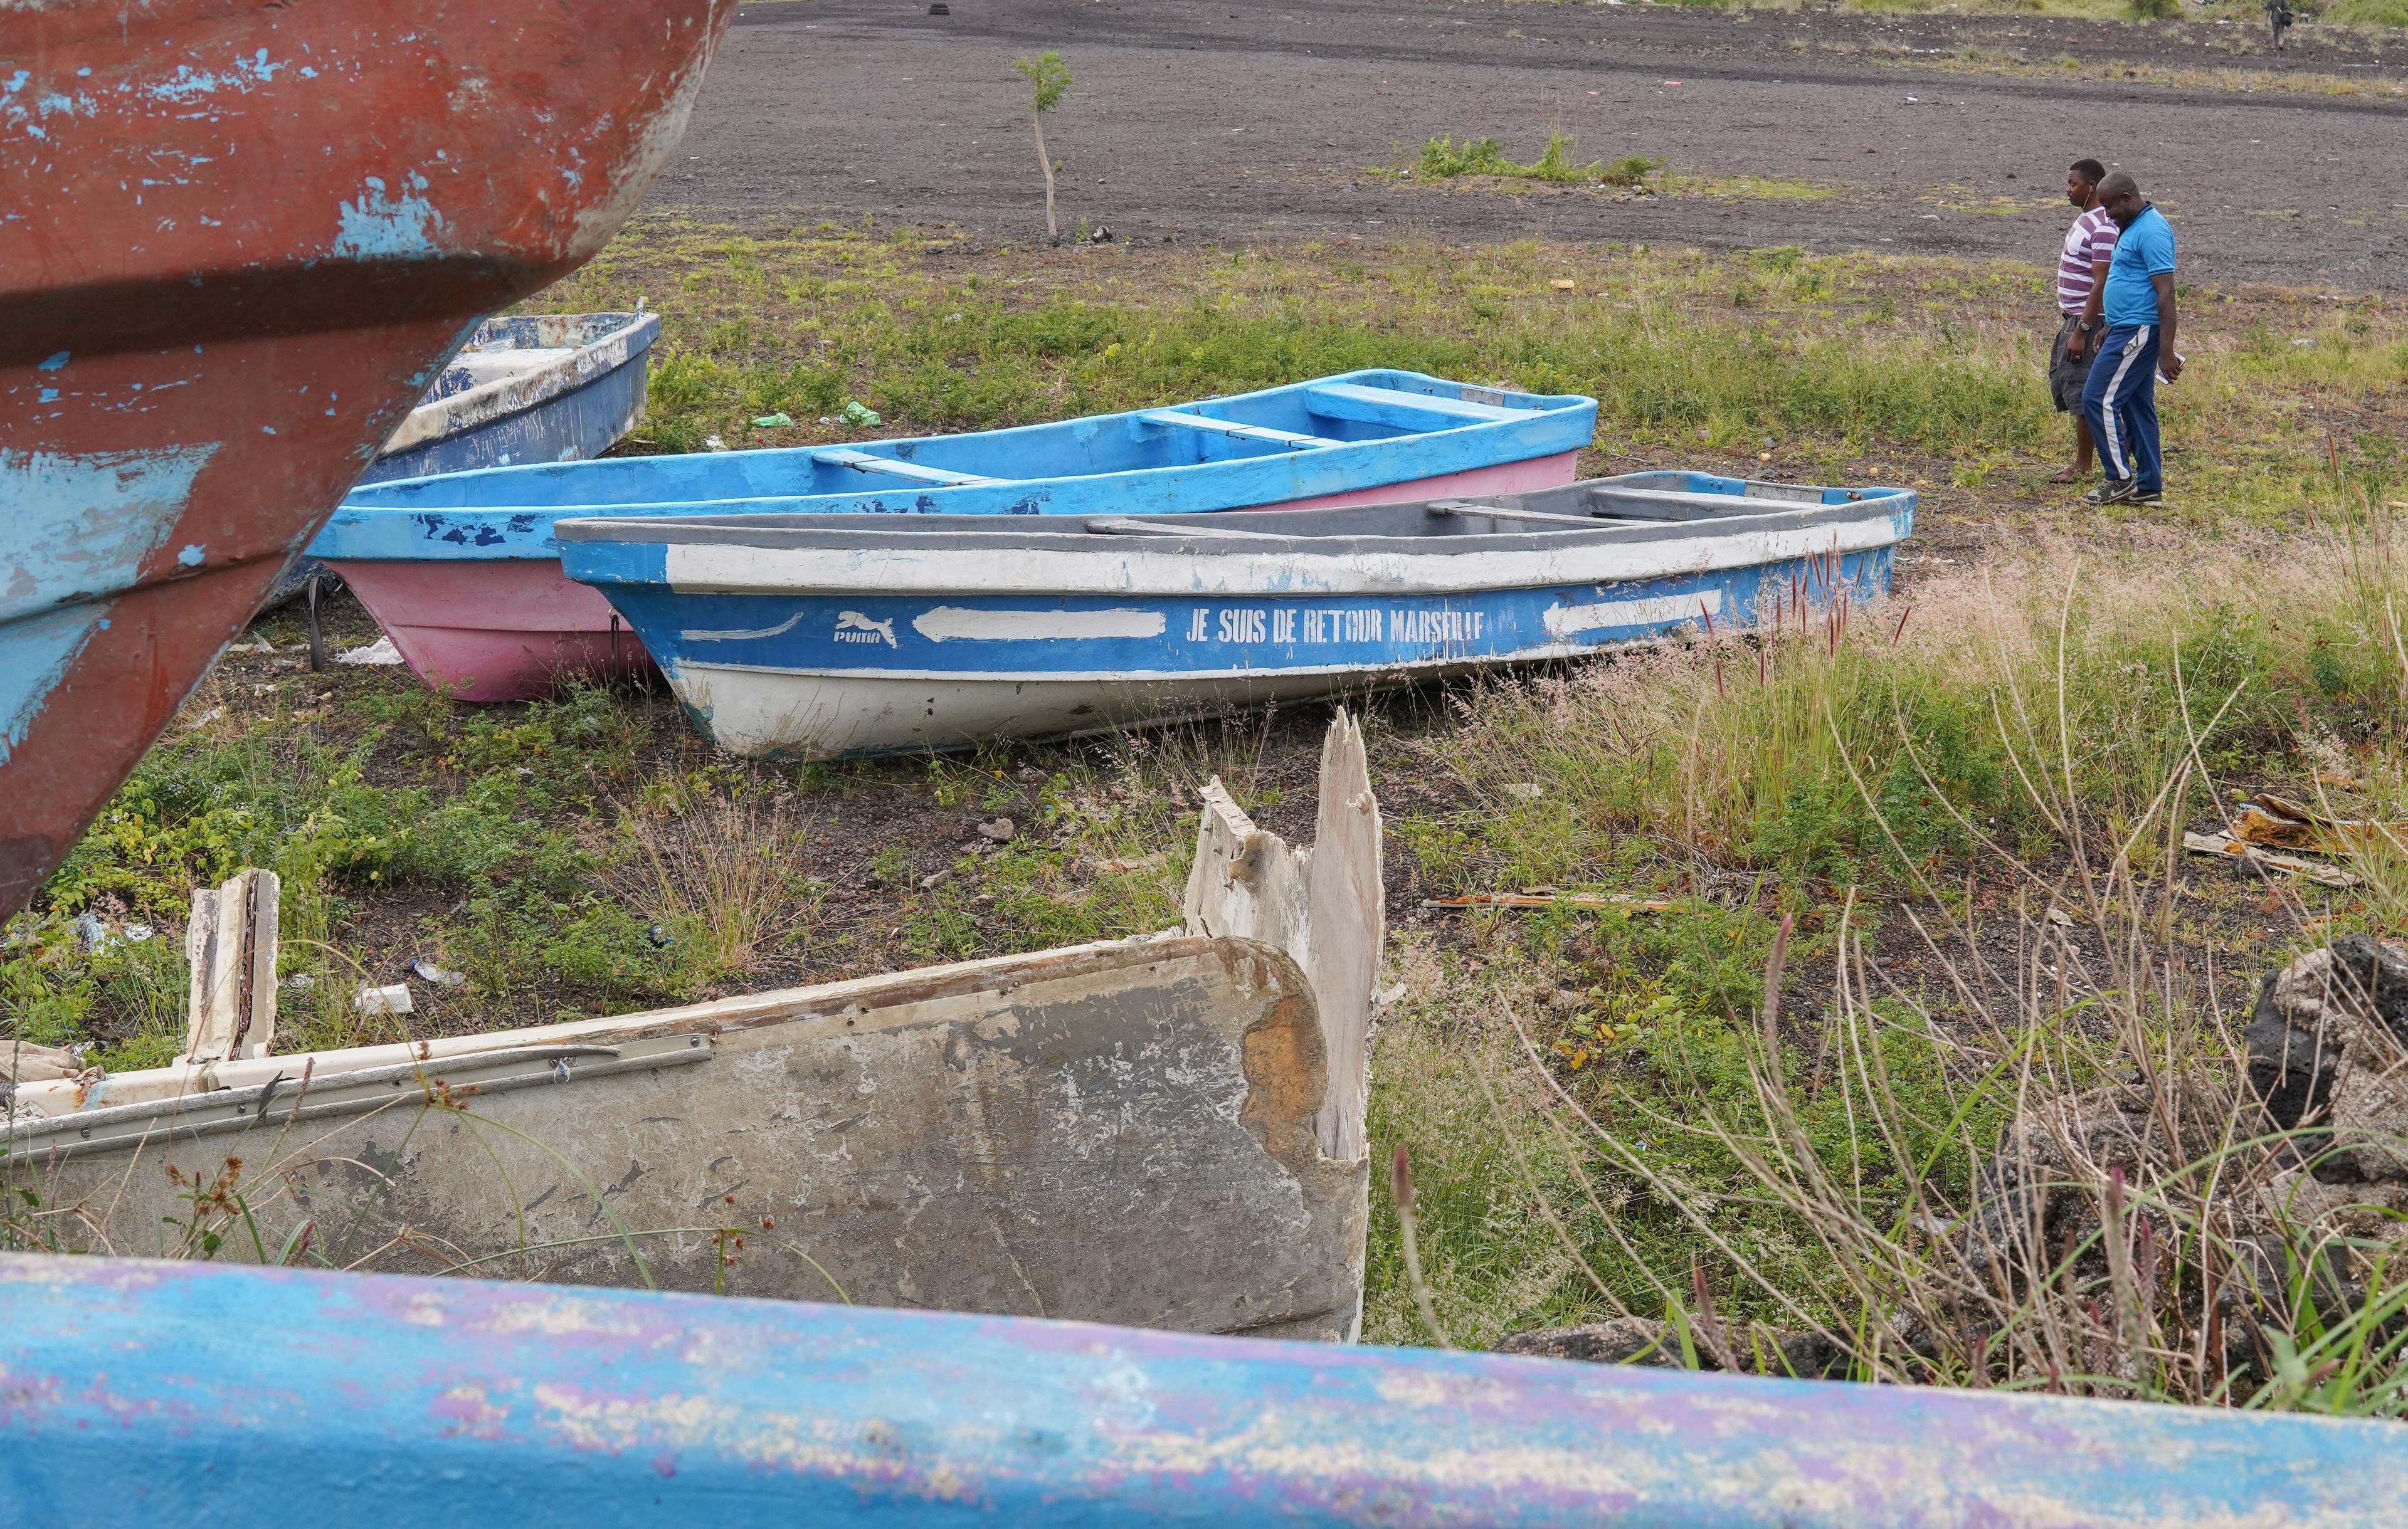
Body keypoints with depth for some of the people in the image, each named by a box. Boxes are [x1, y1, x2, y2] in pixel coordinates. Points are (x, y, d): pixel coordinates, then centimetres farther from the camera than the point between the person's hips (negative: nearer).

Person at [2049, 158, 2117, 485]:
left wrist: (2082, 331, -24)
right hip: (2072, 317, 10)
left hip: (2088, 321, -10)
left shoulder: (2104, 227, -18)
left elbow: (2100, 284, -22)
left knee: (2080, 389, -5)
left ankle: (2083, 466, 2)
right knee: (2061, 380, 14)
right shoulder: (2084, 219, 14)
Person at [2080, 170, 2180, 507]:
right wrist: (2109, 329, 31)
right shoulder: (2133, 229, 16)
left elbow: (2166, 295, -21)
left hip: (2138, 333, -11)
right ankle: (2149, 488, 14)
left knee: (2099, 399, -10)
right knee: (2137, 406, 11)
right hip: (2129, 330, 11)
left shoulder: (2152, 232, -17)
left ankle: (2121, 479, -4)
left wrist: (2166, 352, -24)